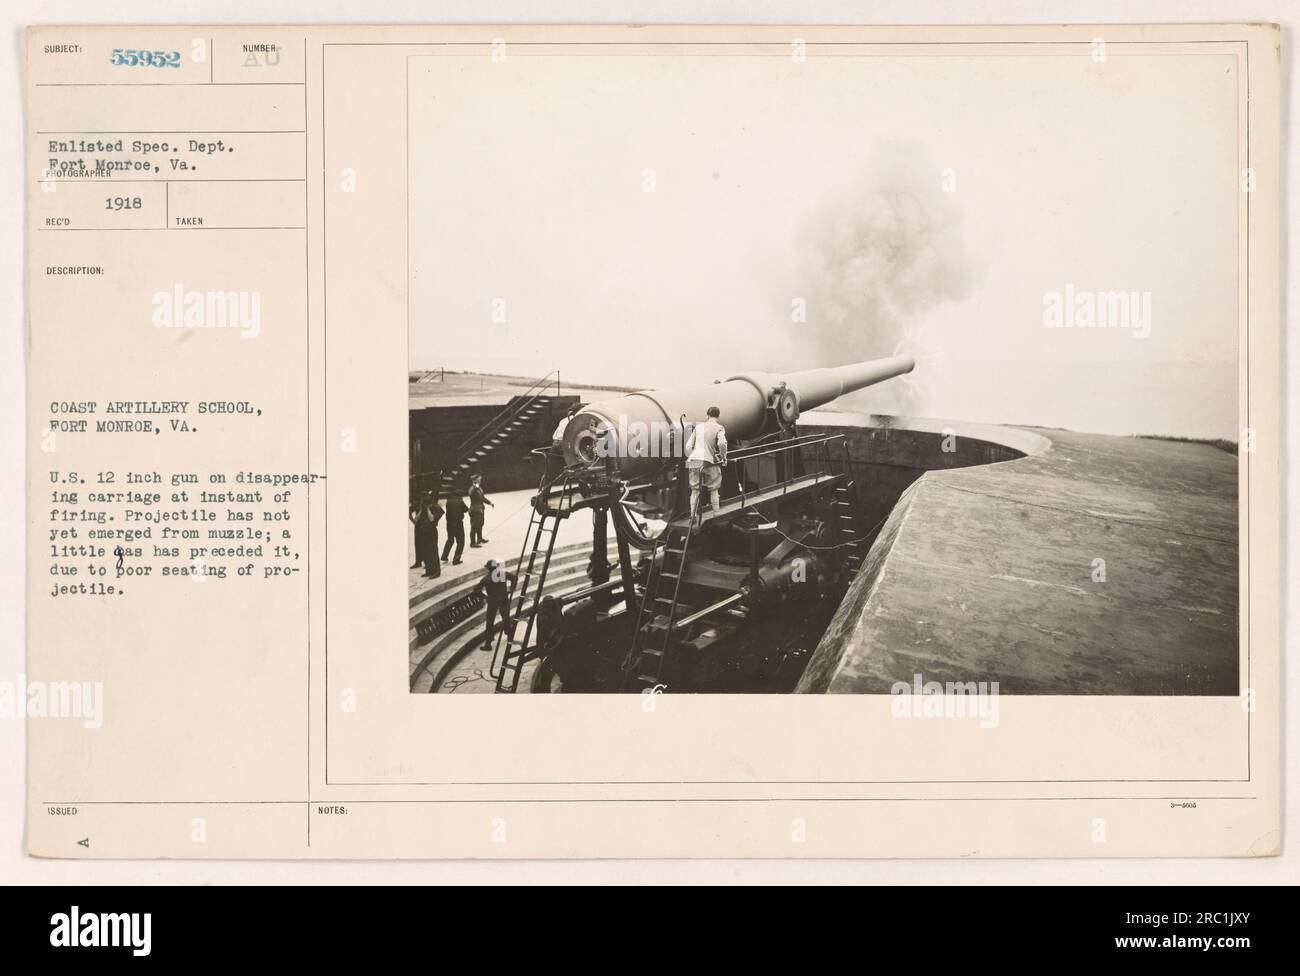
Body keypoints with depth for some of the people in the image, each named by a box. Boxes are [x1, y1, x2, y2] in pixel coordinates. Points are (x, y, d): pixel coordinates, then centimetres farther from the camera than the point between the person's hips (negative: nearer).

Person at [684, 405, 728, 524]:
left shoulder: (698, 426, 14)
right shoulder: (719, 428, 2)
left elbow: (688, 446, 12)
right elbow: (722, 443, -17)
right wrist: (724, 457, -3)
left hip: (693, 460, 3)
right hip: (709, 461, -3)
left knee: (695, 490, 11)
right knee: (713, 490, 11)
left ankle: (693, 517, 9)